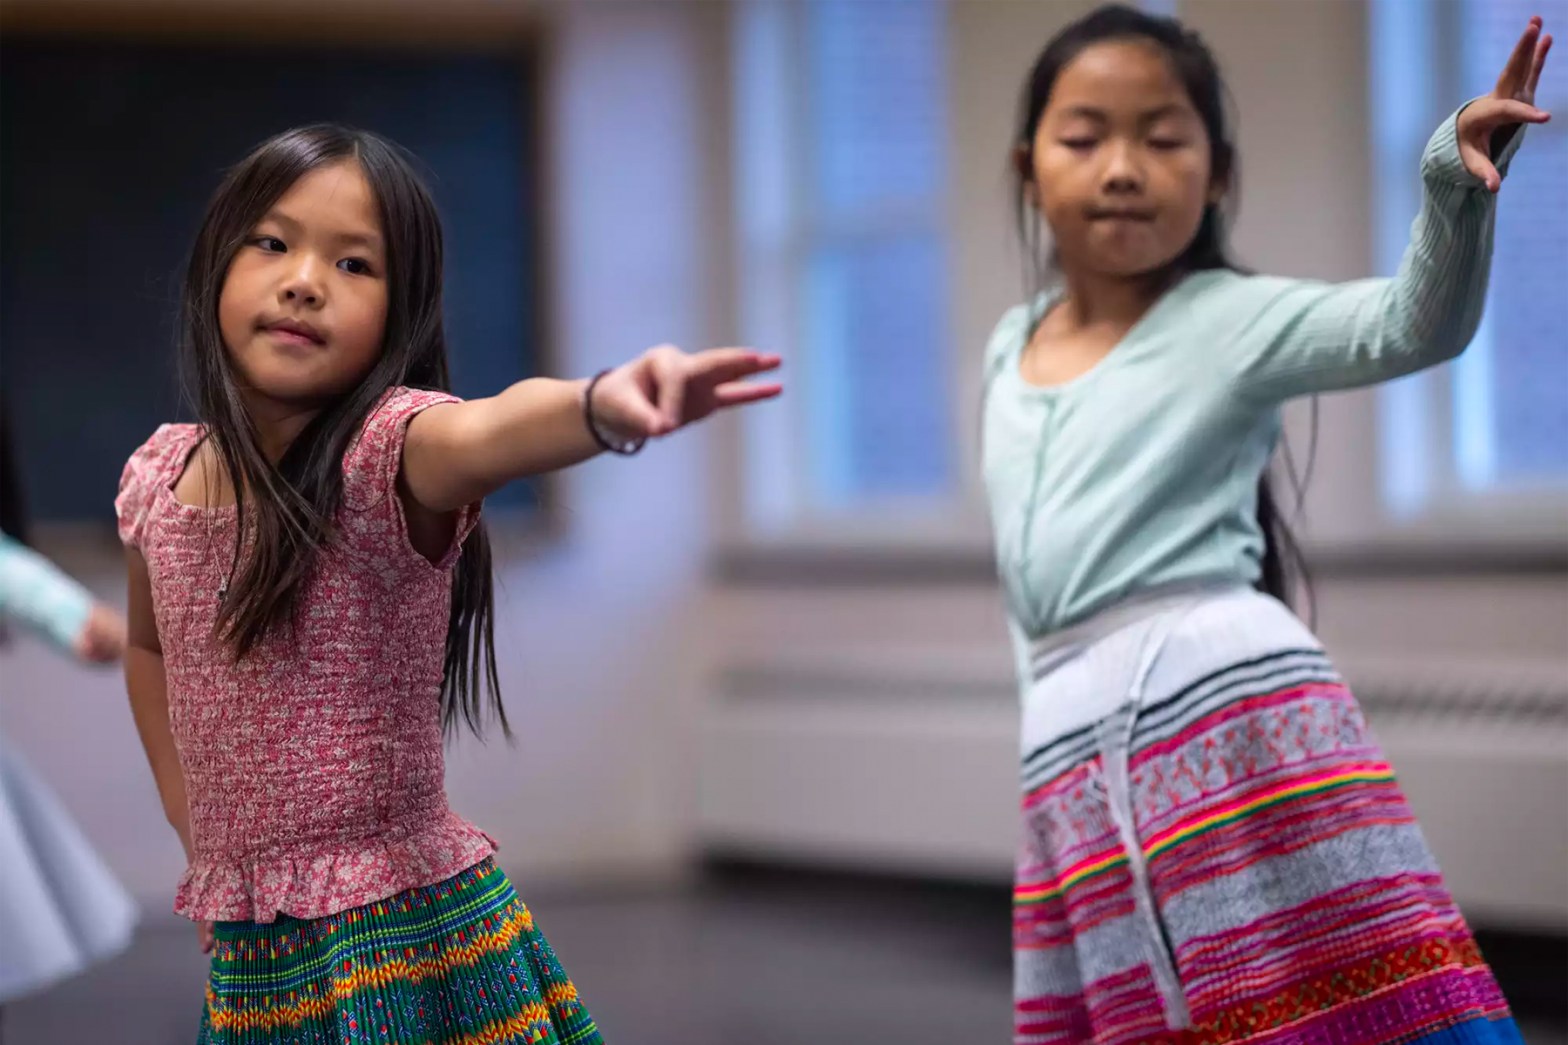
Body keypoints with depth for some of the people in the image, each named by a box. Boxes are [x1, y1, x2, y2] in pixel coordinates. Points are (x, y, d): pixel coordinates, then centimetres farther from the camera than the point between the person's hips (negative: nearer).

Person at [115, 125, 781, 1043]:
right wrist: (191, 821, 12)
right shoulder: (161, 477, 0)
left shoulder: (388, 451, -16)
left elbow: (483, 434, -41)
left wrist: (603, 406, -62)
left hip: (417, 948, -5)